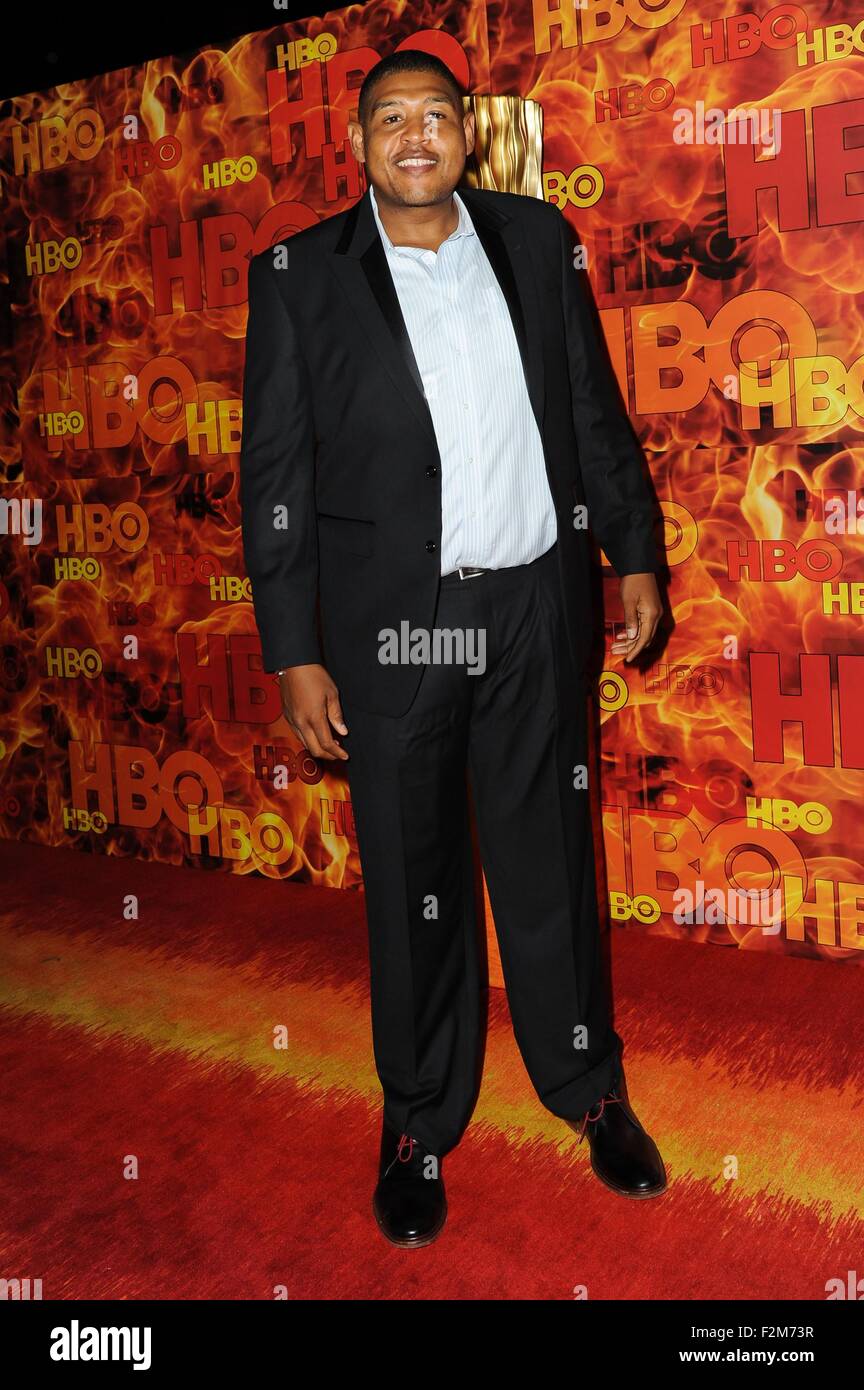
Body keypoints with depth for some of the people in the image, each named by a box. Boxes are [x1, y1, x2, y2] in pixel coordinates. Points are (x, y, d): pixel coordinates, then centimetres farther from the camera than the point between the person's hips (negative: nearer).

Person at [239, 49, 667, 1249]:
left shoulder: (537, 238, 7)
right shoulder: (299, 275, -1)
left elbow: (595, 410, 12)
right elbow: (275, 474, -3)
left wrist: (635, 553, 8)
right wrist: (295, 655, -6)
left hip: (537, 609, 2)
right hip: (392, 625, -1)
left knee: (550, 856, 13)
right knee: (411, 880, 9)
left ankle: (587, 1085, 33)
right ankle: (419, 1120, 29)